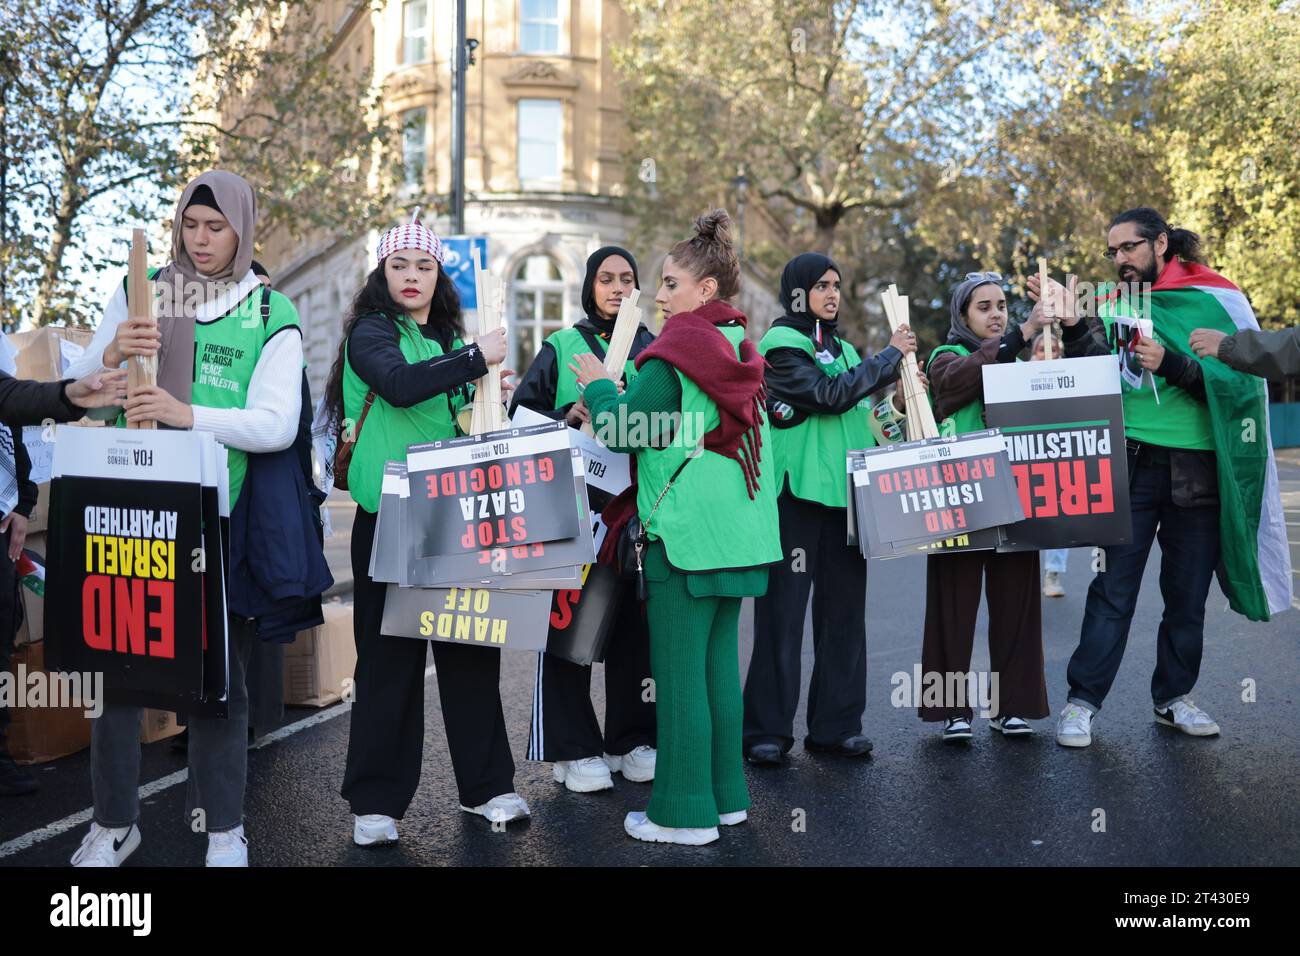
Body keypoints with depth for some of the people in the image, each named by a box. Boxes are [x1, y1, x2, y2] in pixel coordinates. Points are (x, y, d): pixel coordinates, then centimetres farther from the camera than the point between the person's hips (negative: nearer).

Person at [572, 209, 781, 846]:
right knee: (720, 662, 14)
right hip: (737, 529, 8)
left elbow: (624, 431, -10)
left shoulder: (674, 353, -12)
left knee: (679, 672, -1)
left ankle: (685, 814, 6)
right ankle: (726, 795, 23)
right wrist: (614, 392, 24)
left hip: (685, 529, -8)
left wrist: (599, 387, 8)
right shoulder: (741, 350, 13)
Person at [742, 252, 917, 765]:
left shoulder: (843, 349, 17)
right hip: (796, 492, -7)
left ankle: (836, 723, 16)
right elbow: (830, 395, -17)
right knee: (783, 610, -4)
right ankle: (767, 729, 4)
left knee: (843, 607, 7)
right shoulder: (779, 346, -5)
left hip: (844, 491, 7)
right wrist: (889, 355, -8)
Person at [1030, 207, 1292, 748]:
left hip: (1199, 465, 0)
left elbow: (1241, 382, -4)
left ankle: (1174, 698, 24)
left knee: (1188, 593, 9)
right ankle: (1082, 701, 2)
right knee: (1114, 587, -3)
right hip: (1131, 460, 0)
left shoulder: (1216, 301, 2)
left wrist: (1172, 365, -16)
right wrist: (1073, 326, -21)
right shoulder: (1114, 305, 7)